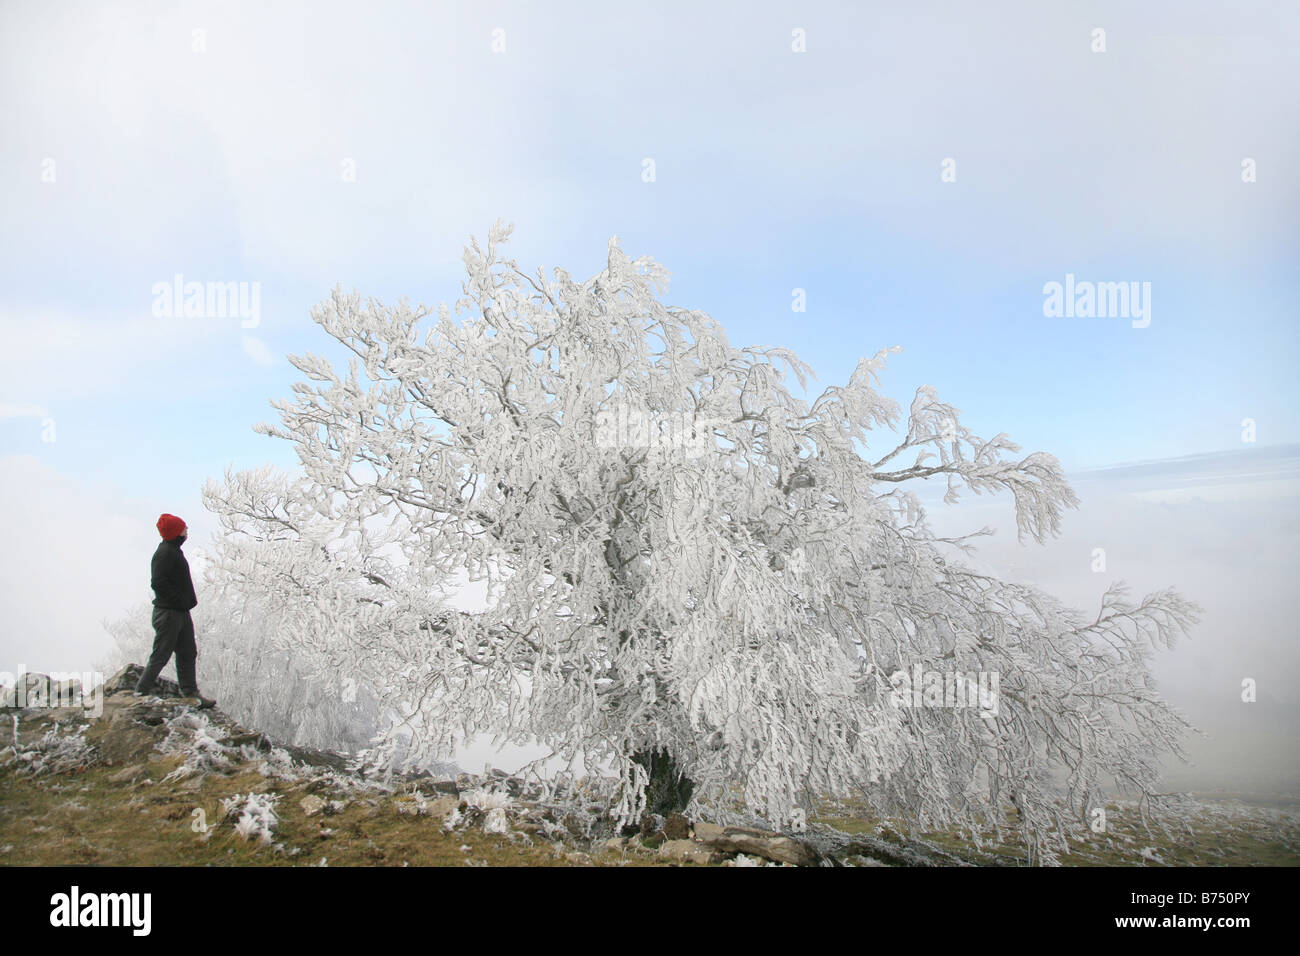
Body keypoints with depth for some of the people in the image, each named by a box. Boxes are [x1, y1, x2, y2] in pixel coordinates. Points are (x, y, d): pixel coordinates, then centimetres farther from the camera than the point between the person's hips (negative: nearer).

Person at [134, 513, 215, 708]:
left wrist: (188, 600, 12)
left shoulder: (173, 551, 15)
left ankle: (190, 693, 18)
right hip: (168, 613, -10)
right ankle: (142, 692, 6)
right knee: (161, 655, -3)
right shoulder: (165, 553, -16)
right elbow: (158, 582, -24)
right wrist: (180, 601, -20)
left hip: (181, 612, 10)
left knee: (188, 653, 13)